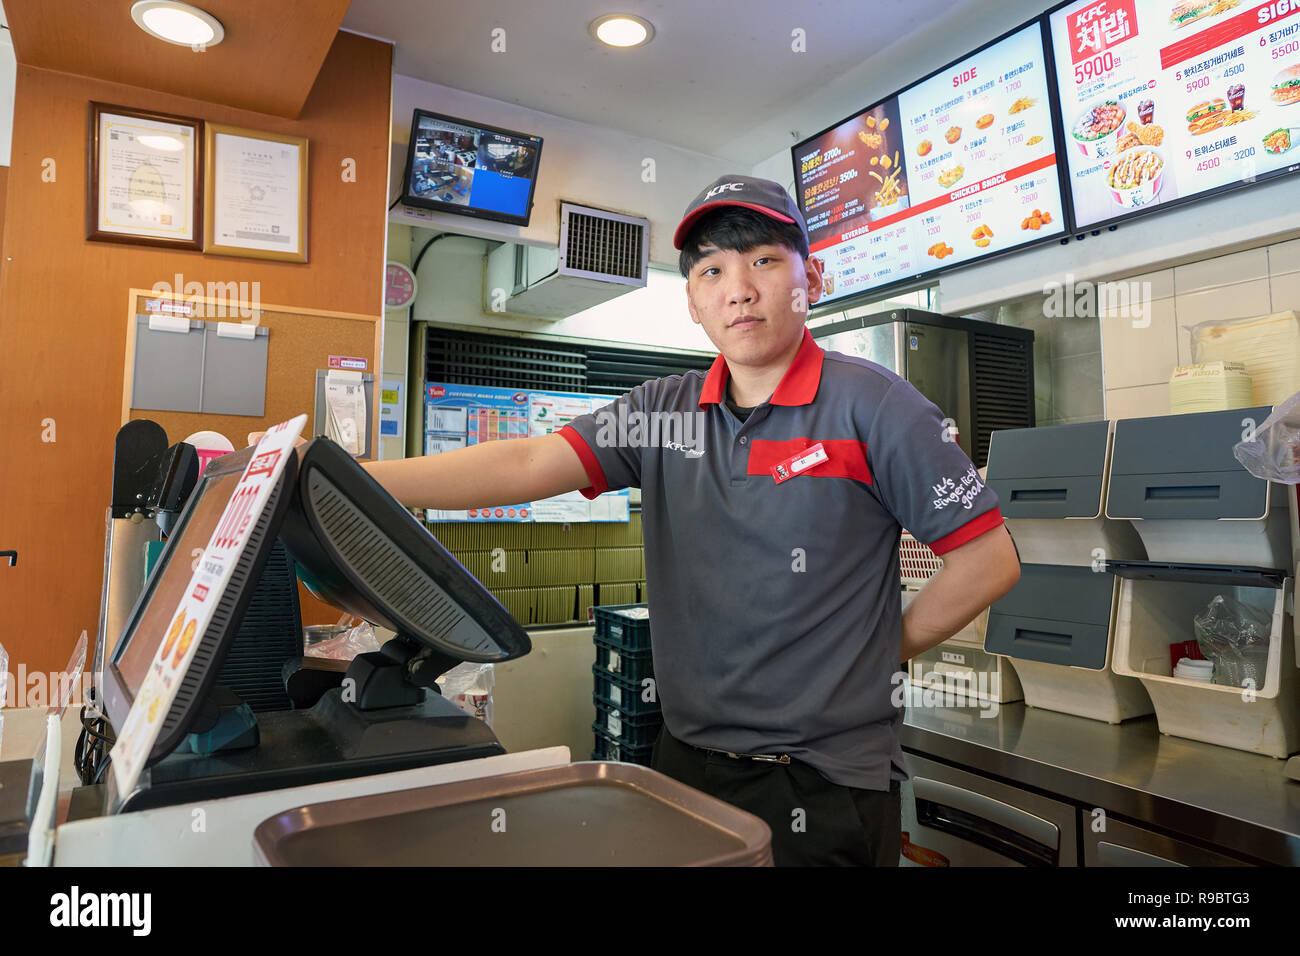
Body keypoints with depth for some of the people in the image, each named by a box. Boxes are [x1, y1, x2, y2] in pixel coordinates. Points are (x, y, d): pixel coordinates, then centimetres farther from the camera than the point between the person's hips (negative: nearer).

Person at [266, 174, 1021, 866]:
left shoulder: (872, 404, -10)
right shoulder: (662, 412, 1)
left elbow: (989, 559, -6)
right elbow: (528, 465, -10)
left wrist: (881, 653, -2)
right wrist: (347, 479, -20)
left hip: (829, 783, -3)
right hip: (687, 759, 4)